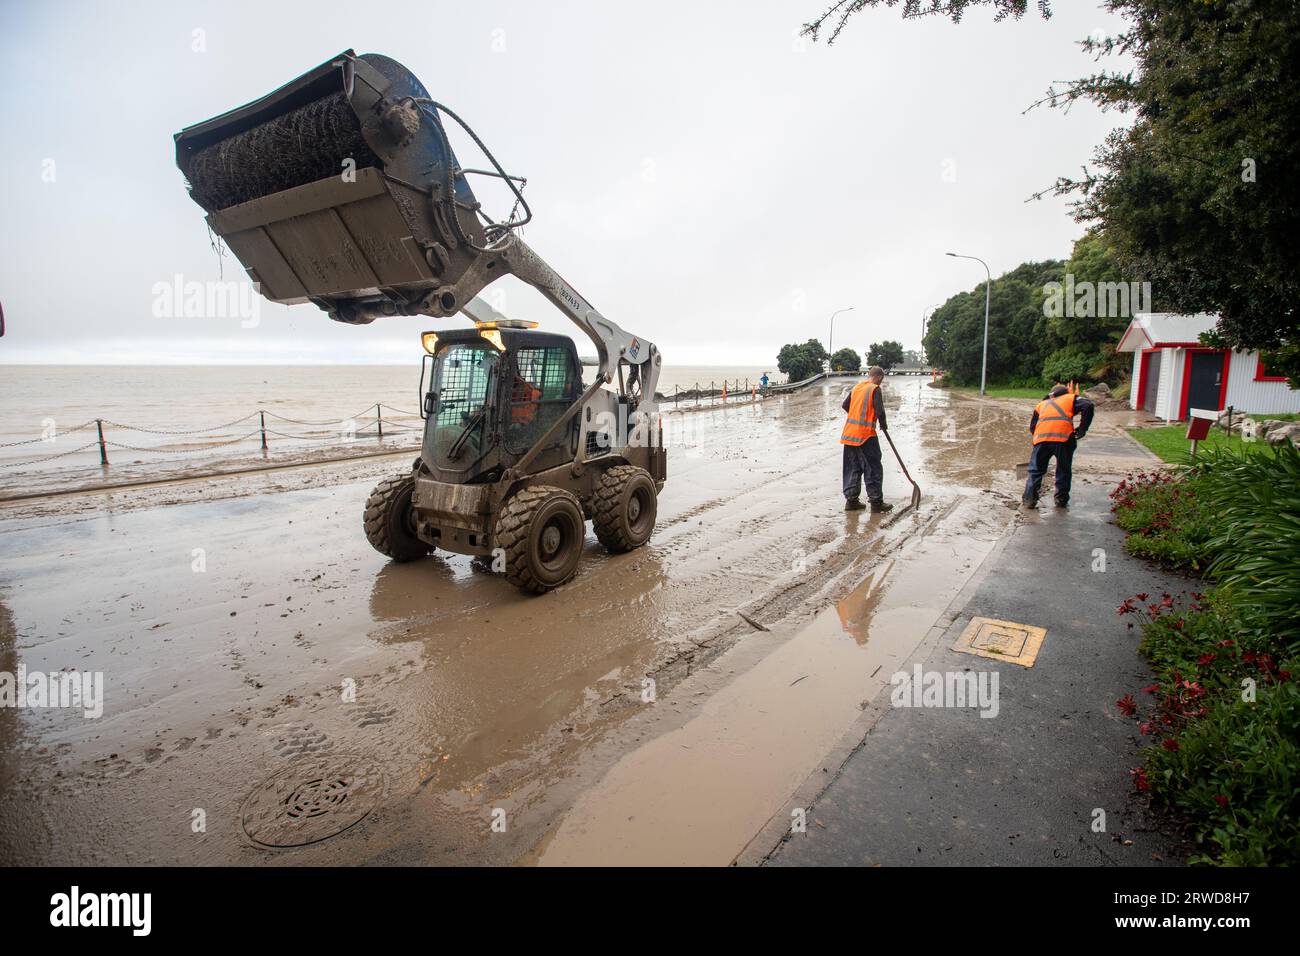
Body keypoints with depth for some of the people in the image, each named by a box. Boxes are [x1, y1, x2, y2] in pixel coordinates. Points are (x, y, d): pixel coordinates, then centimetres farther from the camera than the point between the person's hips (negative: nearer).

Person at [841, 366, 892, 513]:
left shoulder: (856, 387, 12)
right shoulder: (875, 389, -8)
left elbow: (845, 405, 18)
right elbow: (880, 411, -15)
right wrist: (883, 425, 3)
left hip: (850, 433, 7)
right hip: (866, 434, -7)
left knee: (853, 468, 13)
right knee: (873, 469, 3)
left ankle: (851, 500, 15)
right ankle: (876, 502, 8)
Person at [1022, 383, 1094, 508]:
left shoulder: (1042, 404, 29)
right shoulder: (1071, 398, 22)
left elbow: (1032, 427, 23)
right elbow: (1088, 406, 3)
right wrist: (1082, 429, 5)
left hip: (1042, 438, 1)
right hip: (1064, 437, -1)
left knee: (1036, 470, 12)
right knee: (1063, 471, 15)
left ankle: (1029, 499, 6)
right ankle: (1062, 500, 20)